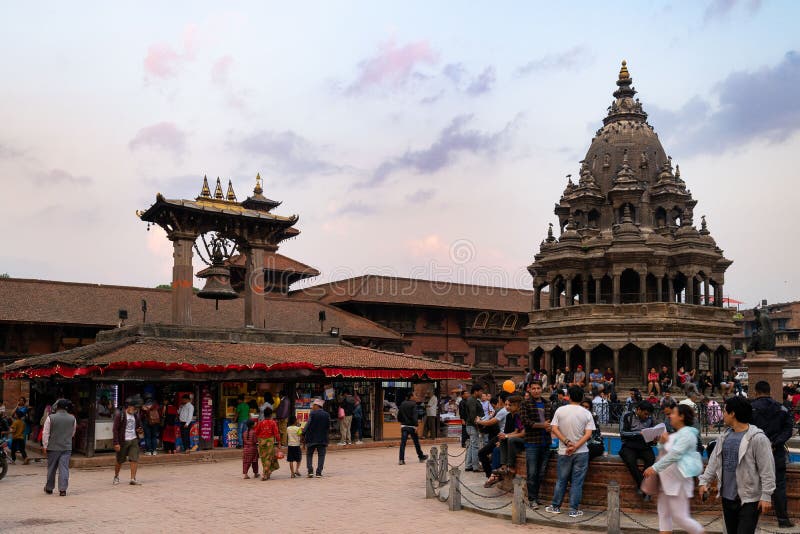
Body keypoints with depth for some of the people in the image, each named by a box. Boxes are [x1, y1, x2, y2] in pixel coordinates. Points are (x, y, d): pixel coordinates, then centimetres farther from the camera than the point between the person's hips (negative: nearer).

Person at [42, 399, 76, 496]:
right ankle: (63, 489, -6)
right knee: (64, 468, 1)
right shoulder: (72, 418, 1)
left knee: (51, 469, 12)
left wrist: (45, 446, 1)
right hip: (67, 448, 1)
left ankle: (49, 488, 24)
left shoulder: (51, 418, -8)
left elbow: (45, 433, -6)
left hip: (53, 447, -1)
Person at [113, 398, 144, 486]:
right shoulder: (120, 415, -7)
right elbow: (115, 429, -9)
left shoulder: (136, 416, 10)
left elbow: (139, 426, 25)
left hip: (134, 440, 4)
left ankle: (133, 479, -2)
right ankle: (116, 477, 30)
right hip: (123, 441, -4)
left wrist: (140, 430, -1)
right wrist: (116, 443, -15)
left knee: (135, 459, -6)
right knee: (120, 461, 7)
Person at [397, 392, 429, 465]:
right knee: (416, 442, 10)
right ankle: (421, 456, 25)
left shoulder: (403, 404, 10)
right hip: (411, 426, -5)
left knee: (403, 443, -1)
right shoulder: (413, 404, -9)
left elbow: (399, 415, 13)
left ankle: (401, 459, -8)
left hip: (403, 426, 5)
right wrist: (416, 425, -21)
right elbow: (414, 415, -19)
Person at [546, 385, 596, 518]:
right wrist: (575, 447, -14)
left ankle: (555, 506, 19)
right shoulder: (586, 413, -3)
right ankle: (574, 510, 7)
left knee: (561, 480, 12)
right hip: (581, 452, -1)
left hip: (564, 452, 1)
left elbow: (554, 429, -8)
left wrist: (567, 442, -10)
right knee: (577, 481, 5)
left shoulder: (560, 410, -2)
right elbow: (588, 434, -11)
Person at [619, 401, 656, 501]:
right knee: (630, 460, -35)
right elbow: (622, 433, -6)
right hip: (629, 446, -3)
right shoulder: (627, 417, 2)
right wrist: (639, 433, -15)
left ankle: (642, 486, -27)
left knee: (651, 458, -31)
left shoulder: (649, 419, 14)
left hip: (644, 447, 3)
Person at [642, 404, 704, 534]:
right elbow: (665, 451, 20)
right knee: (664, 513, 10)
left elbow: (674, 455, -24)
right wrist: (662, 442, -1)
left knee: (680, 517, -6)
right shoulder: (677, 434, 14)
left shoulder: (686, 434, -15)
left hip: (678, 480, -10)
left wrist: (655, 468, -25)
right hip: (668, 479, 10)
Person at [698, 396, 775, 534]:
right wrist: (704, 481, 6)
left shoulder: (757, 438, -14)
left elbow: (767, 470, -14)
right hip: (727, 497, 7)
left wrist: (766, 496, -16)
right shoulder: (725, 436, 9)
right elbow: (714, 461, 14)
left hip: (749, 499, -7)